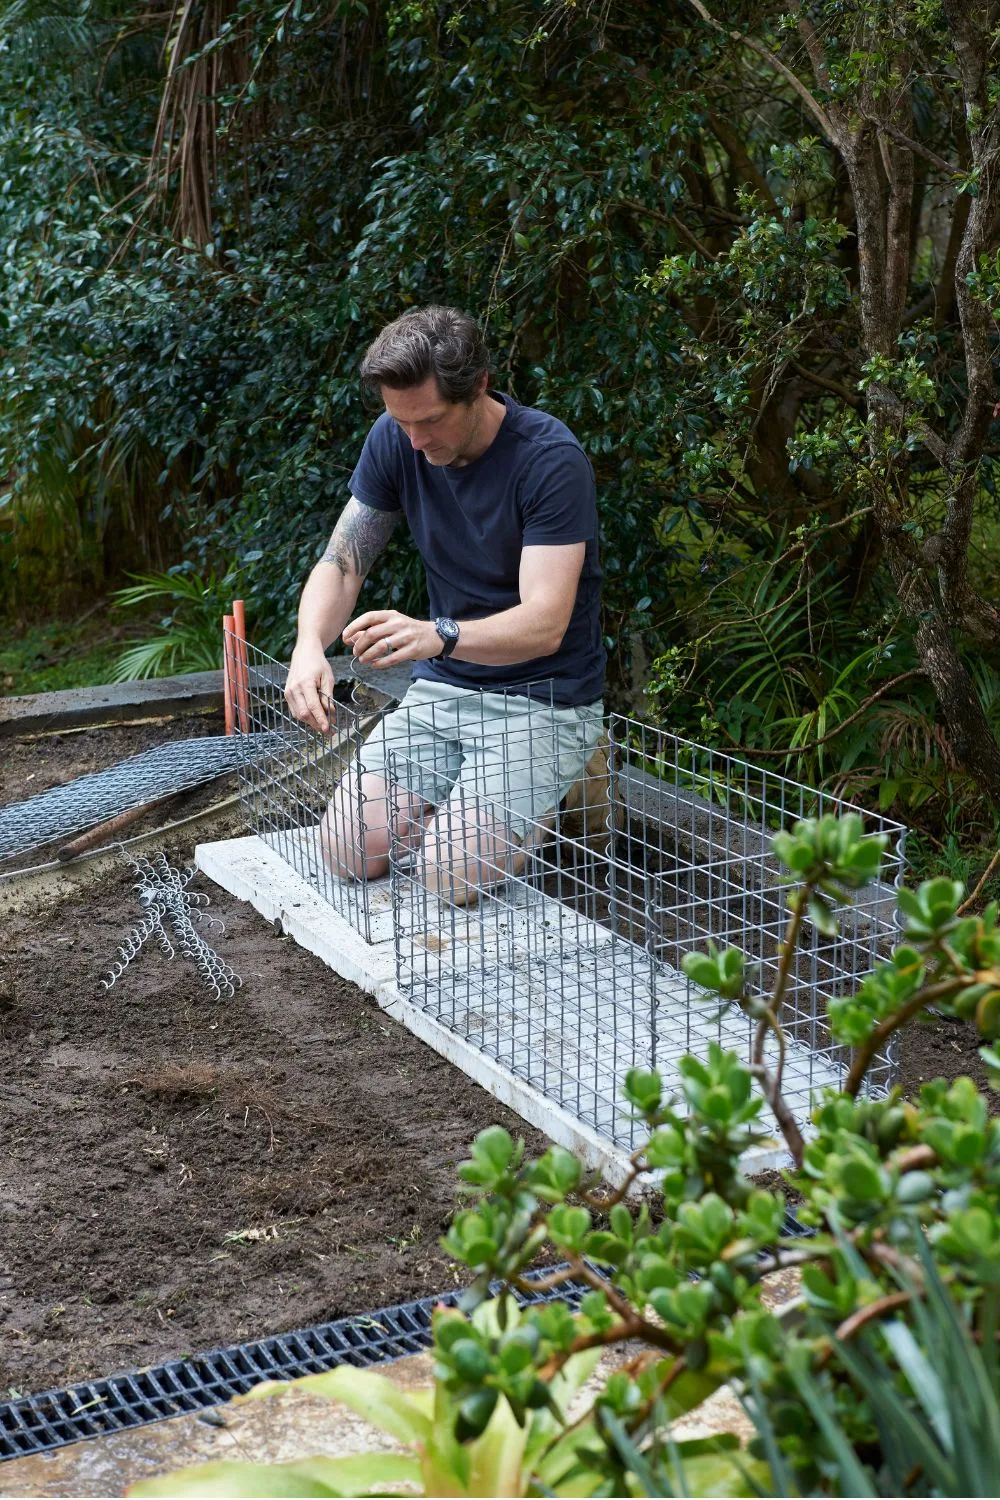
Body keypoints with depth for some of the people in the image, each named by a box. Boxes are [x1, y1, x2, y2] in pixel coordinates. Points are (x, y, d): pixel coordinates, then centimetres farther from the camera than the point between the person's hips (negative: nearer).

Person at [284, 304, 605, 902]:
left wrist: (438, 636, -48)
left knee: (453, 874, -22)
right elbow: (341, 565, -3)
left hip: (545, 700, -5)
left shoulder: (551, 459, -22)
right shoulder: (395, 439, -5)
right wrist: (310, 646, -26)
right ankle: (450, 806, 17)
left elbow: (546, 623, -28)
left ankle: (533, 814, 9)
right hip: (443, 688, 5)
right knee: (349, 850, -11)